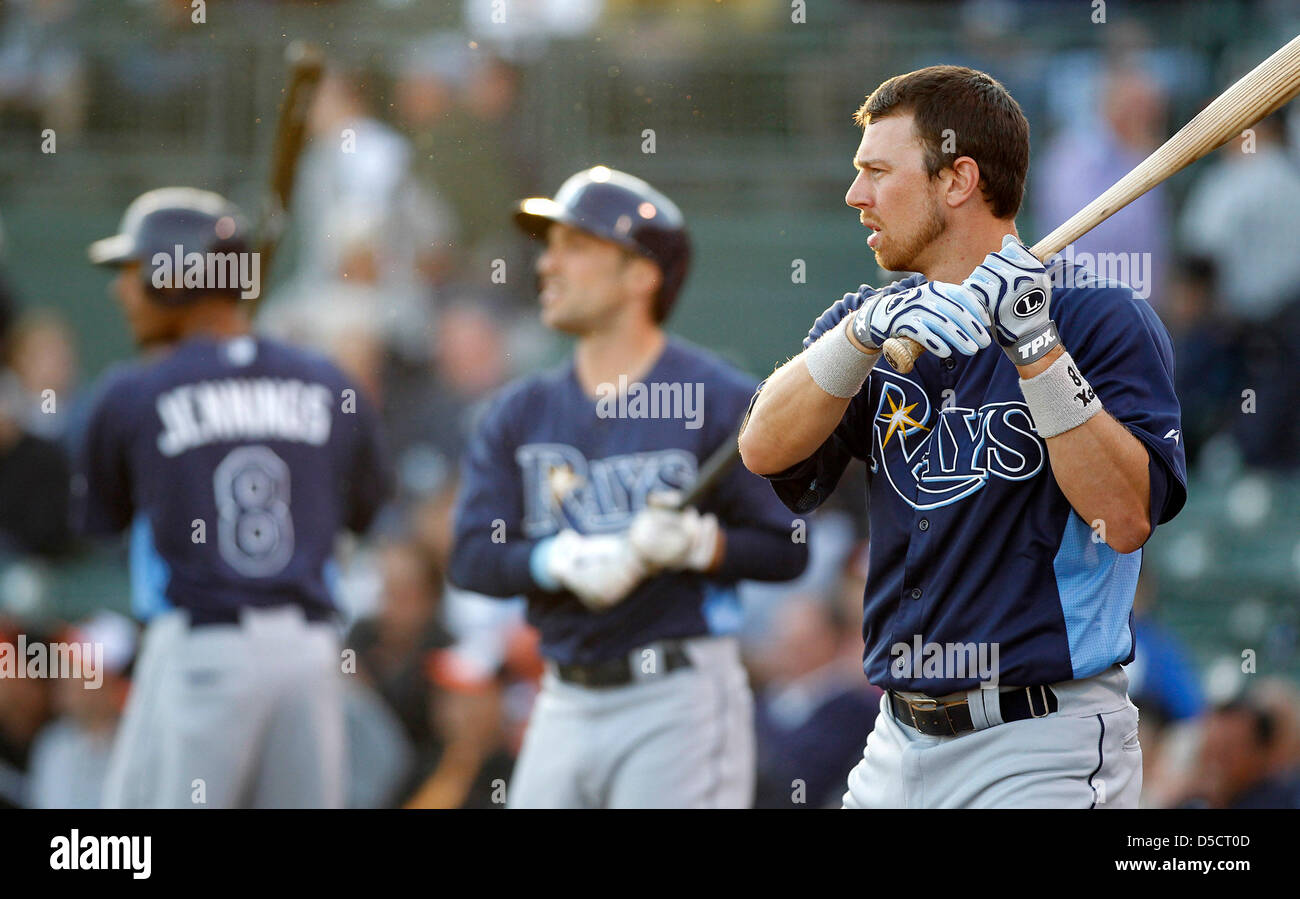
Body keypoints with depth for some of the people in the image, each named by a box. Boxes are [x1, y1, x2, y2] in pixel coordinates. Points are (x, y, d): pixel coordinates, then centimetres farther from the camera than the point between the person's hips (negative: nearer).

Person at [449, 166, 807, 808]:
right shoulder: (521, 413, 11)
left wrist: (699, 544, -22)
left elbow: (786, 550, -4)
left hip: (679, 706, -6)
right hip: (565, 705, 6)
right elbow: (473, 557, 1)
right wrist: (565, 561, -17)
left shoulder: (724, 401, -3)